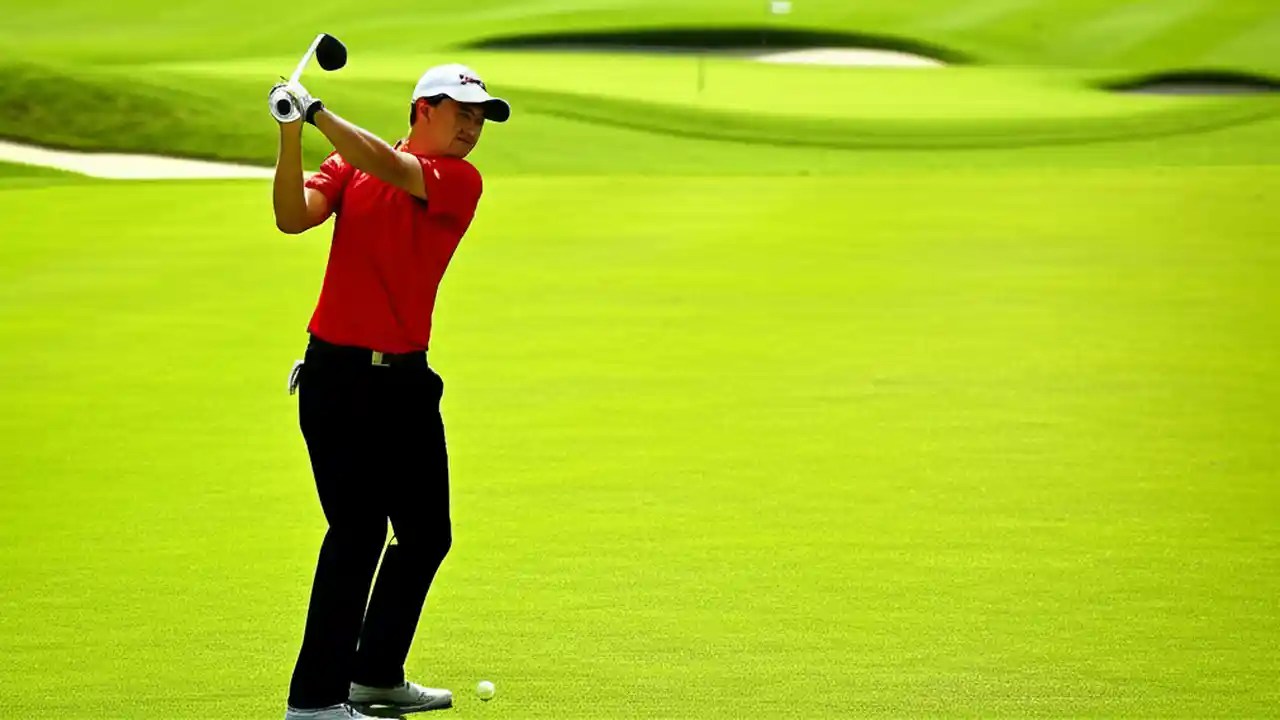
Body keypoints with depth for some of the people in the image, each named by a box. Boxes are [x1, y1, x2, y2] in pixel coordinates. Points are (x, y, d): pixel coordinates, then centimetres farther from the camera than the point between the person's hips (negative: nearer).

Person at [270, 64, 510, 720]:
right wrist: (291, 139, -26)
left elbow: (388, 168, -17)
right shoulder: (346, 165, 3)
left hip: (405, 380, 4)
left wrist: (318, 114, -25)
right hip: (336, 376, -4)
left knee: (425, 533, 12)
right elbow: (293, 216, -12)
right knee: (357, 530, -12)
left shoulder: (461, 181, 2)